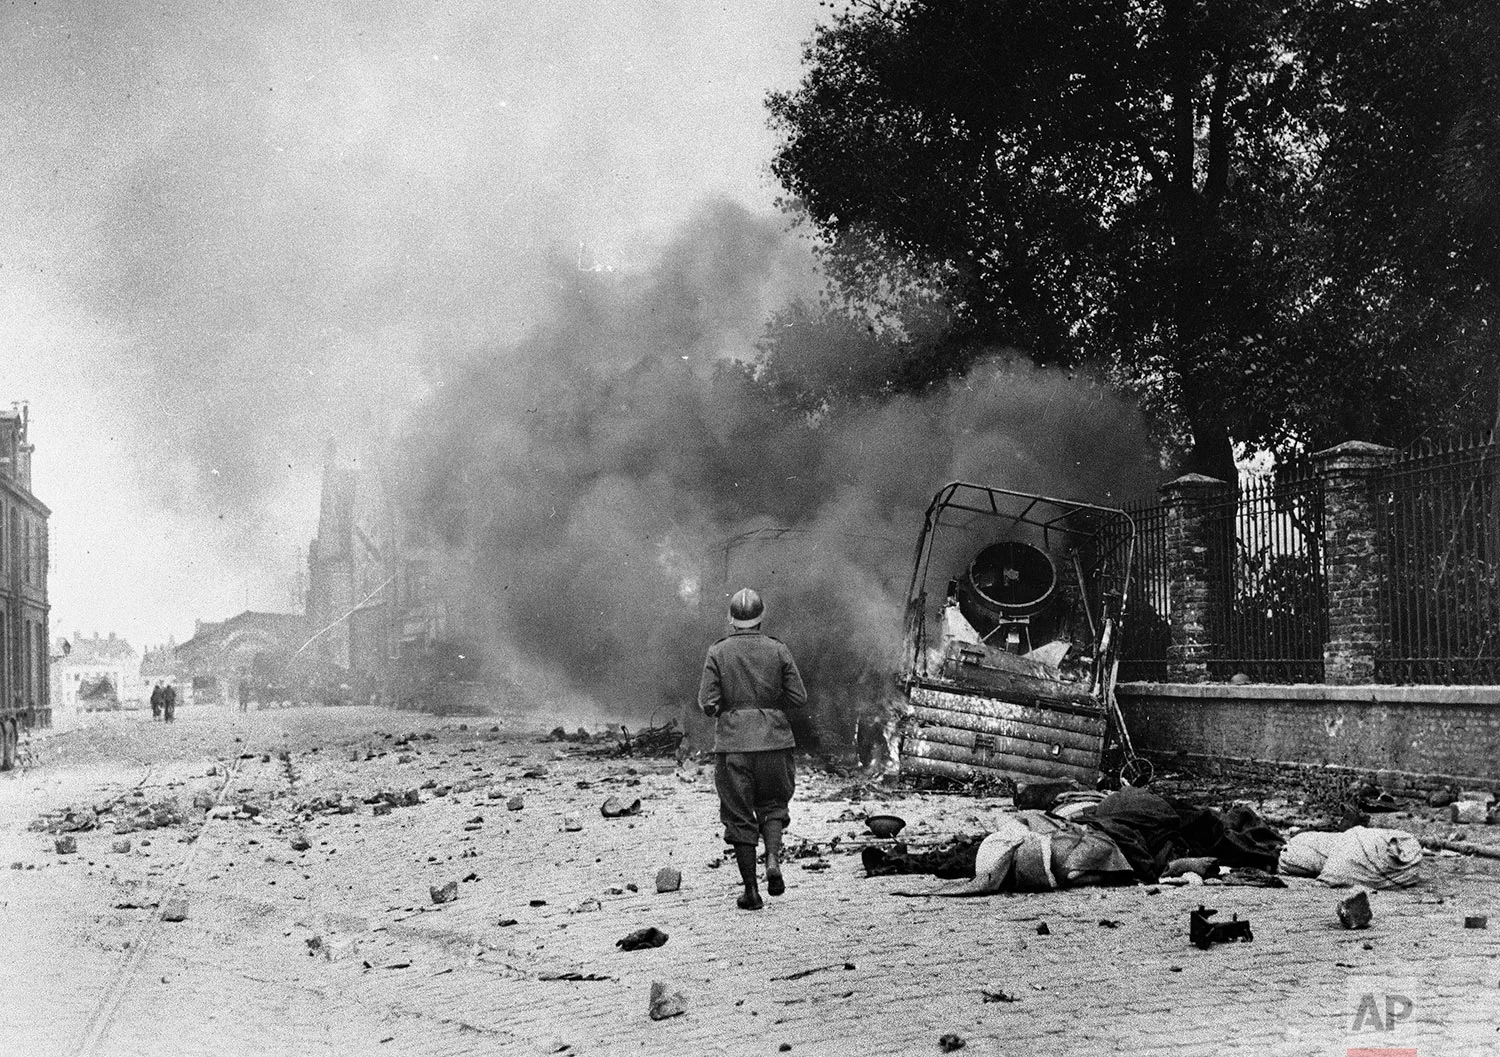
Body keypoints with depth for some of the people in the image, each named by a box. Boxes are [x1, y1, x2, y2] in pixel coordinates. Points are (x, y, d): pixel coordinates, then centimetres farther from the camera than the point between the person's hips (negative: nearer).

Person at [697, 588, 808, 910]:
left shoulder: (717, 652, -4)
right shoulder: (778, 650, -1)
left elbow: (707, 703, -8)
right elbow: (798, 697, -1)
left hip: (732, 742, -1)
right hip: (773, 739, 1)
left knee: (739, 816, 7)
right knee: (772, 804, 18)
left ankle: (750, 889, 6)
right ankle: (773, 858, -7)